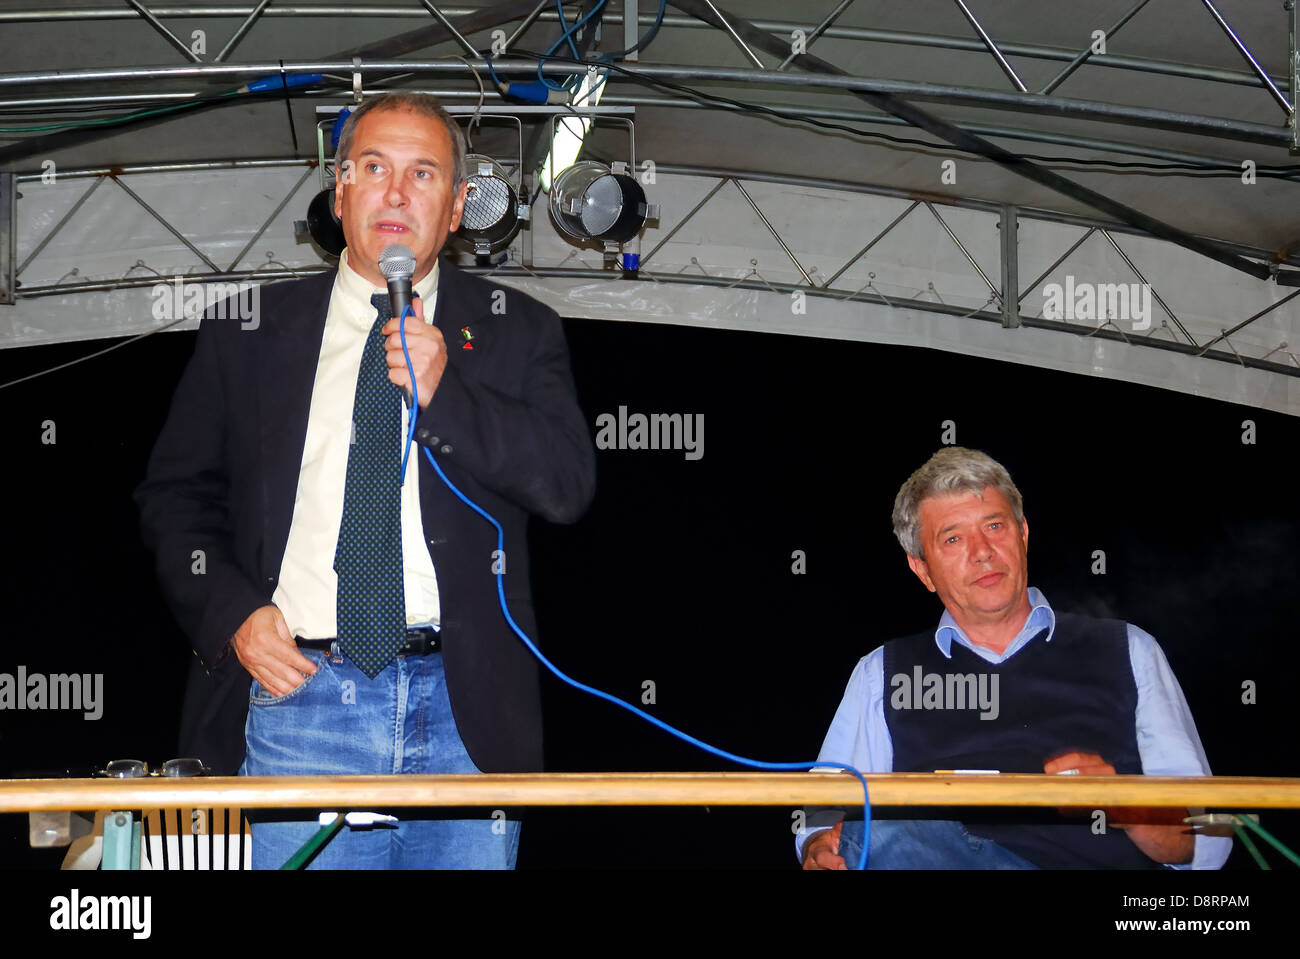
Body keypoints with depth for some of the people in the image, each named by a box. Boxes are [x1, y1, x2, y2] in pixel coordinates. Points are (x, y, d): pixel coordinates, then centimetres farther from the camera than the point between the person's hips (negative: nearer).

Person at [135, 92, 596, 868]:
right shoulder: (248, 336, 12)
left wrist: (443, 394, -11)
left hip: (464, 714, 0)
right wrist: (233, 612, -3)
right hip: (297, 698, 0)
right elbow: (176, 496, 14)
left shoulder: (517, 332, 11)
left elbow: (570, 485, -1)